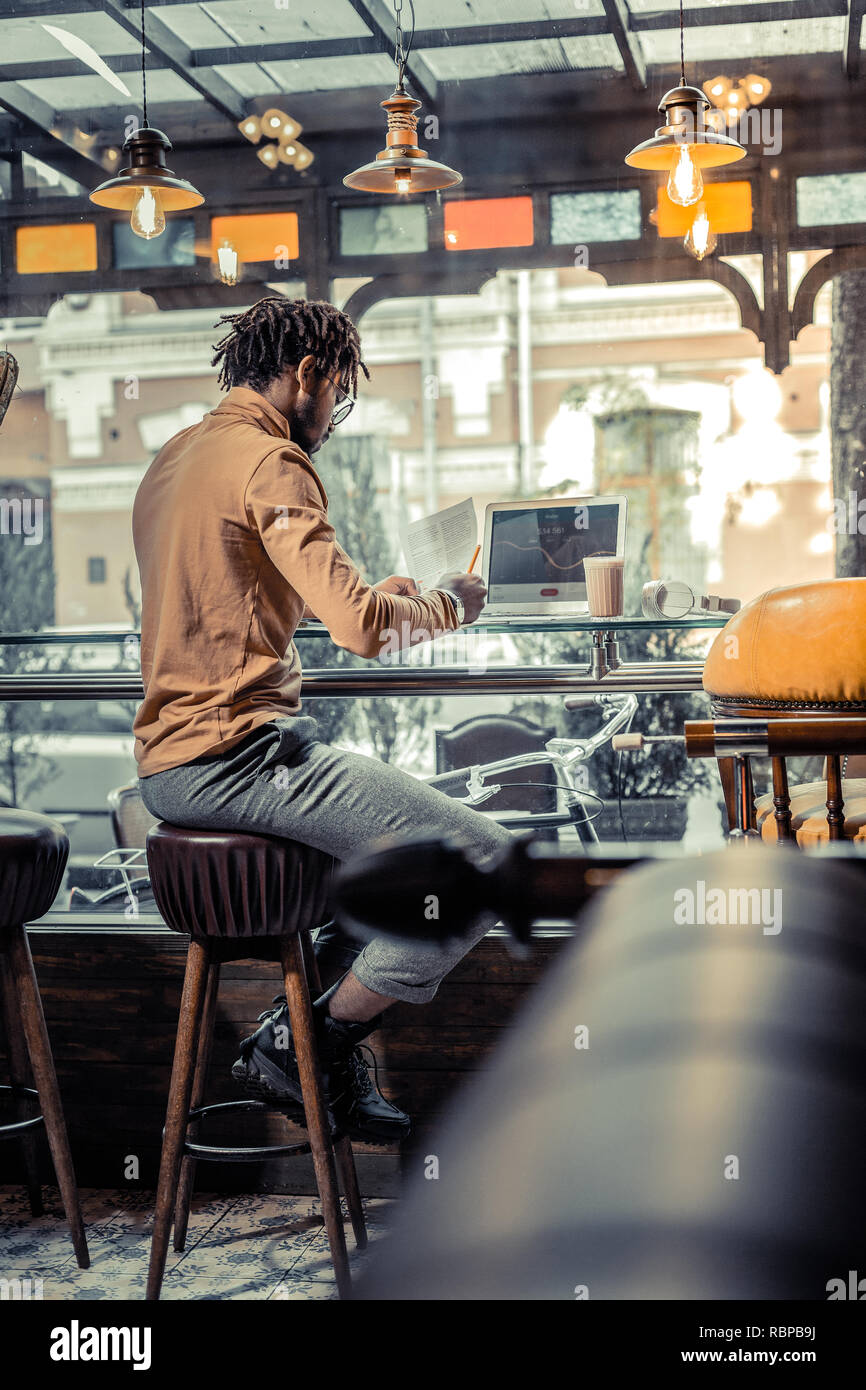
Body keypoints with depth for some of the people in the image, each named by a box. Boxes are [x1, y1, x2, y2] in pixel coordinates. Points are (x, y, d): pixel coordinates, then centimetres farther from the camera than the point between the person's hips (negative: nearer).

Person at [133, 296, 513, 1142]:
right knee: (481, 858, -12)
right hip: (239, 753, -10)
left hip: (172, 762, 10)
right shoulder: (268, 461, -12)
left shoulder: (175, 458, 18)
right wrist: (447, 604, 0)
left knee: (409, 817, 26)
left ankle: (319, 1036, 19)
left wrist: (392, 592, 21)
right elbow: (362, 627, -20)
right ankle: (301, 1045, 0)